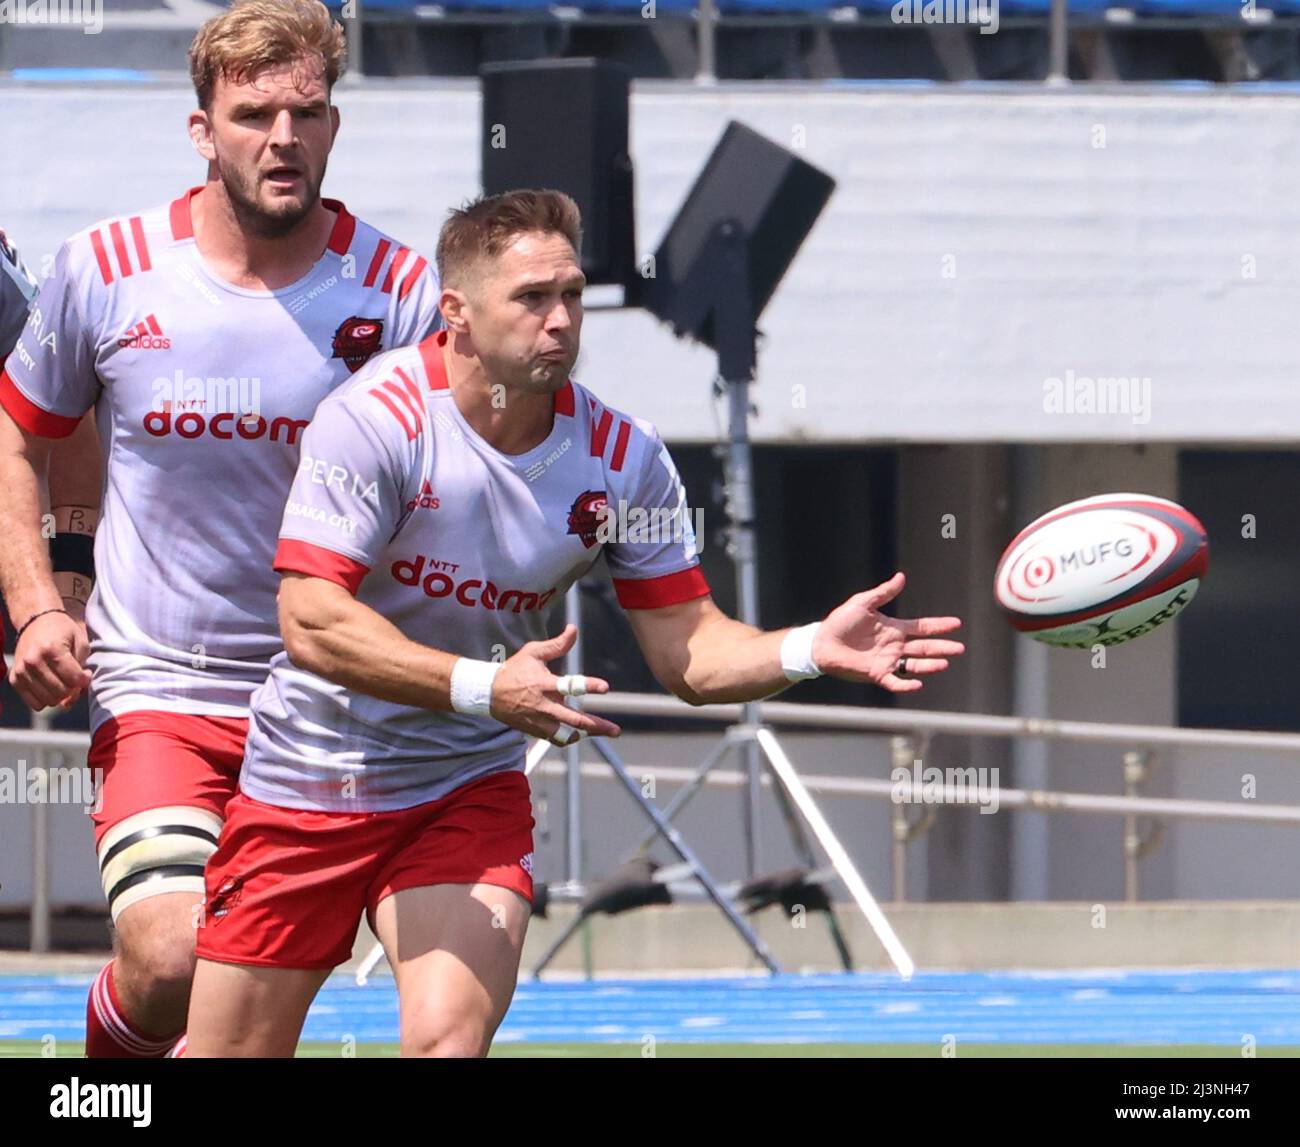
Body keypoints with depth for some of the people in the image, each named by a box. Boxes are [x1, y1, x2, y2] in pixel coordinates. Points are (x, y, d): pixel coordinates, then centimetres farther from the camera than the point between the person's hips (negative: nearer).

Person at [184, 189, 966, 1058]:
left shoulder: (625, 456, -7)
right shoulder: (376, 418, -19)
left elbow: (687, 650, -4)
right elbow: (311, 621, -25)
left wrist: (811, 650, -24)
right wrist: (481, 686, -37)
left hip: (470, 786, 2)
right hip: (309, 784, -2)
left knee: (449, 1040, -20)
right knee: (229, 1056, 5)